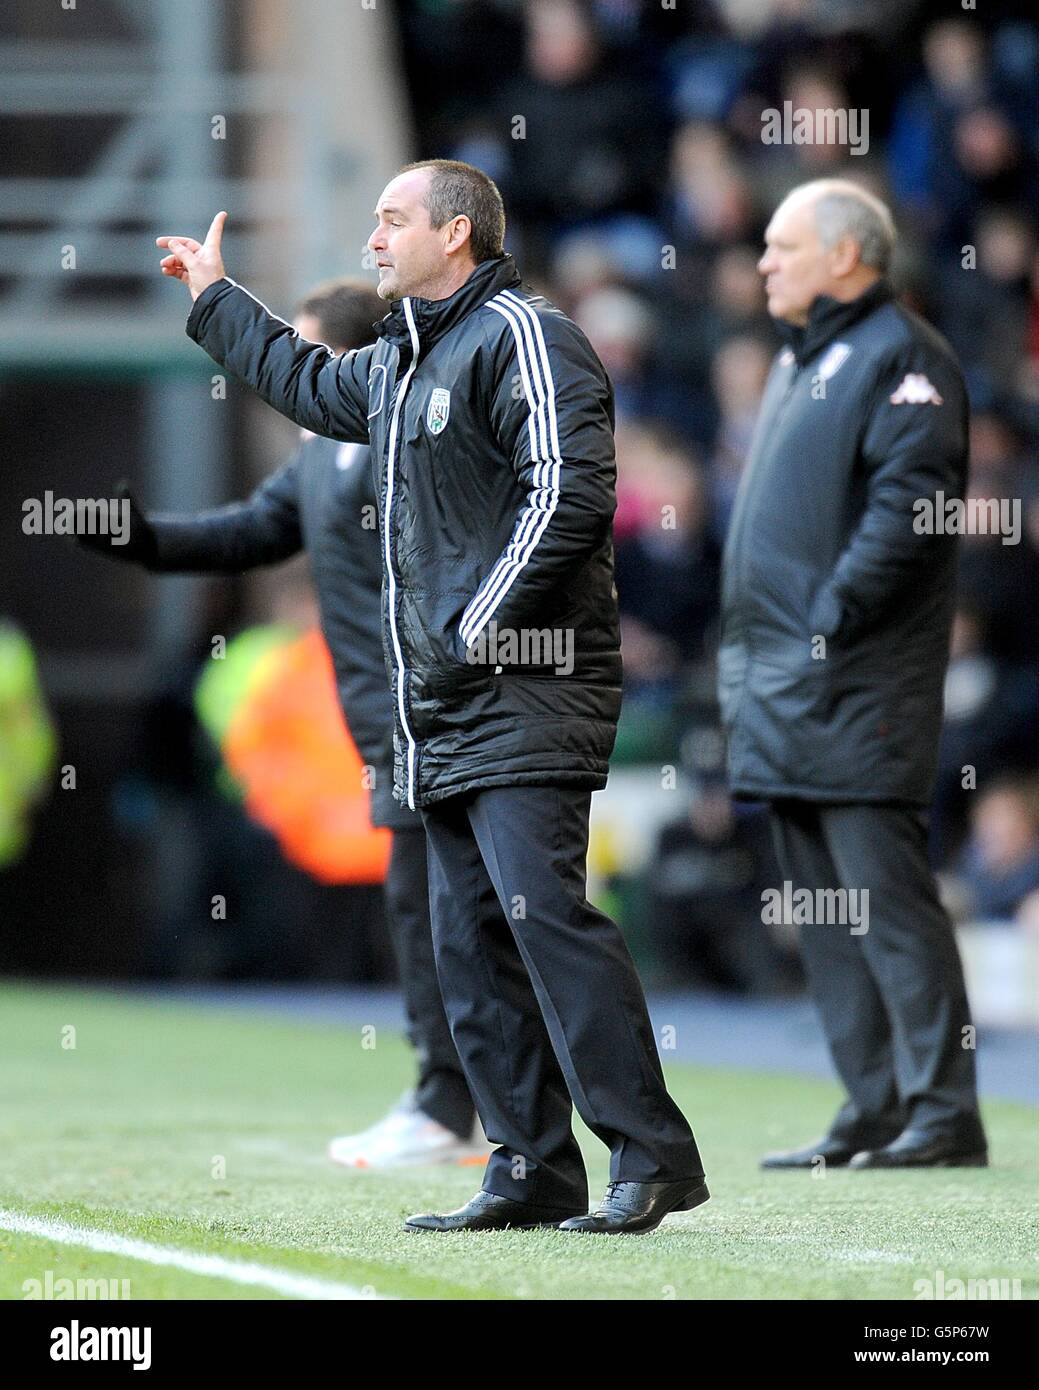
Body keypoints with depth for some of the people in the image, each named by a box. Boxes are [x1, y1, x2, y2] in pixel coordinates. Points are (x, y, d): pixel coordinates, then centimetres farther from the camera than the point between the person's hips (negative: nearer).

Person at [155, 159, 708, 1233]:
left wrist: (479, 632, -18)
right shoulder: (397, 363, 21)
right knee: (469, 942, 6)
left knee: (542, 910, -18)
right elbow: (310, 385, 44)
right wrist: (216, 299, 49)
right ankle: (533, 1174, 8)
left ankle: (652, 1154, -18)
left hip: (525, 695, -9)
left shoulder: (521, 337, -8)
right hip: (442, 706, 10)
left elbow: (567, 496, -18)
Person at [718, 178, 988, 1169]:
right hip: (779, 676, 10)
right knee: (823, 904, 9)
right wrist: (744, 643, 17)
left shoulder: (901, 359, -8)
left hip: (857, 681, -10)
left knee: (883, 893, -11)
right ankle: (872, 1112, 13)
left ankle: (942, 1113, -9)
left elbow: (912, 504, -18)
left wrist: (832, 620, -21)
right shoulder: (796, 363, 21)